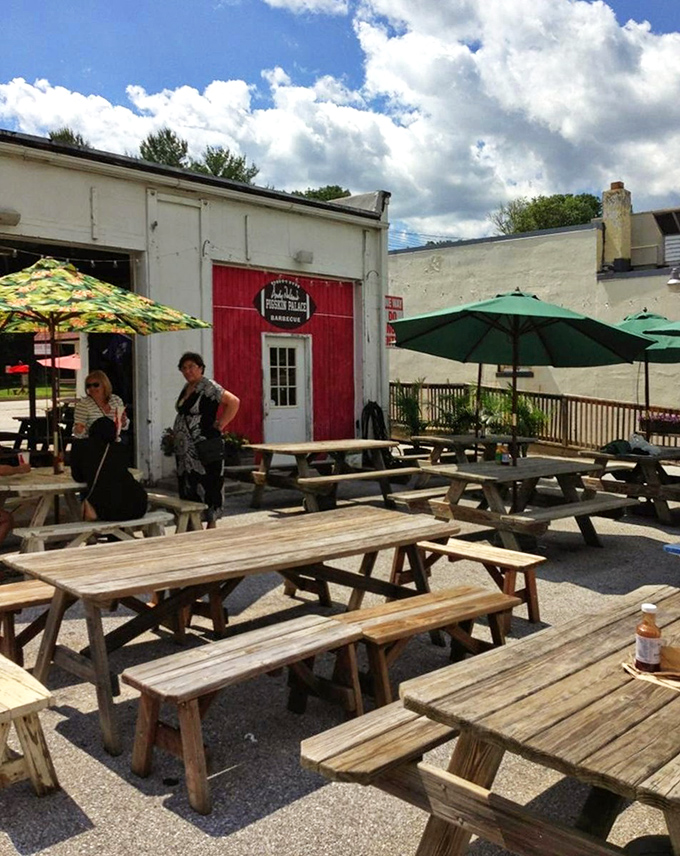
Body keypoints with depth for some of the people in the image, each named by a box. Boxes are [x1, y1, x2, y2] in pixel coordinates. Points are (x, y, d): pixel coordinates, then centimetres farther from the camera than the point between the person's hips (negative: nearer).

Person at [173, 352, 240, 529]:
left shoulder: (208, 386, -11)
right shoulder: (186, 387, 14)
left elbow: (234, 402, -20)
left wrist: (219, 425, -17)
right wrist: (177, 434, 16)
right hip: (184, 449, 9)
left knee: (207, 485, -4)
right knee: (188, 487, 11)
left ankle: (211, 524, 3)